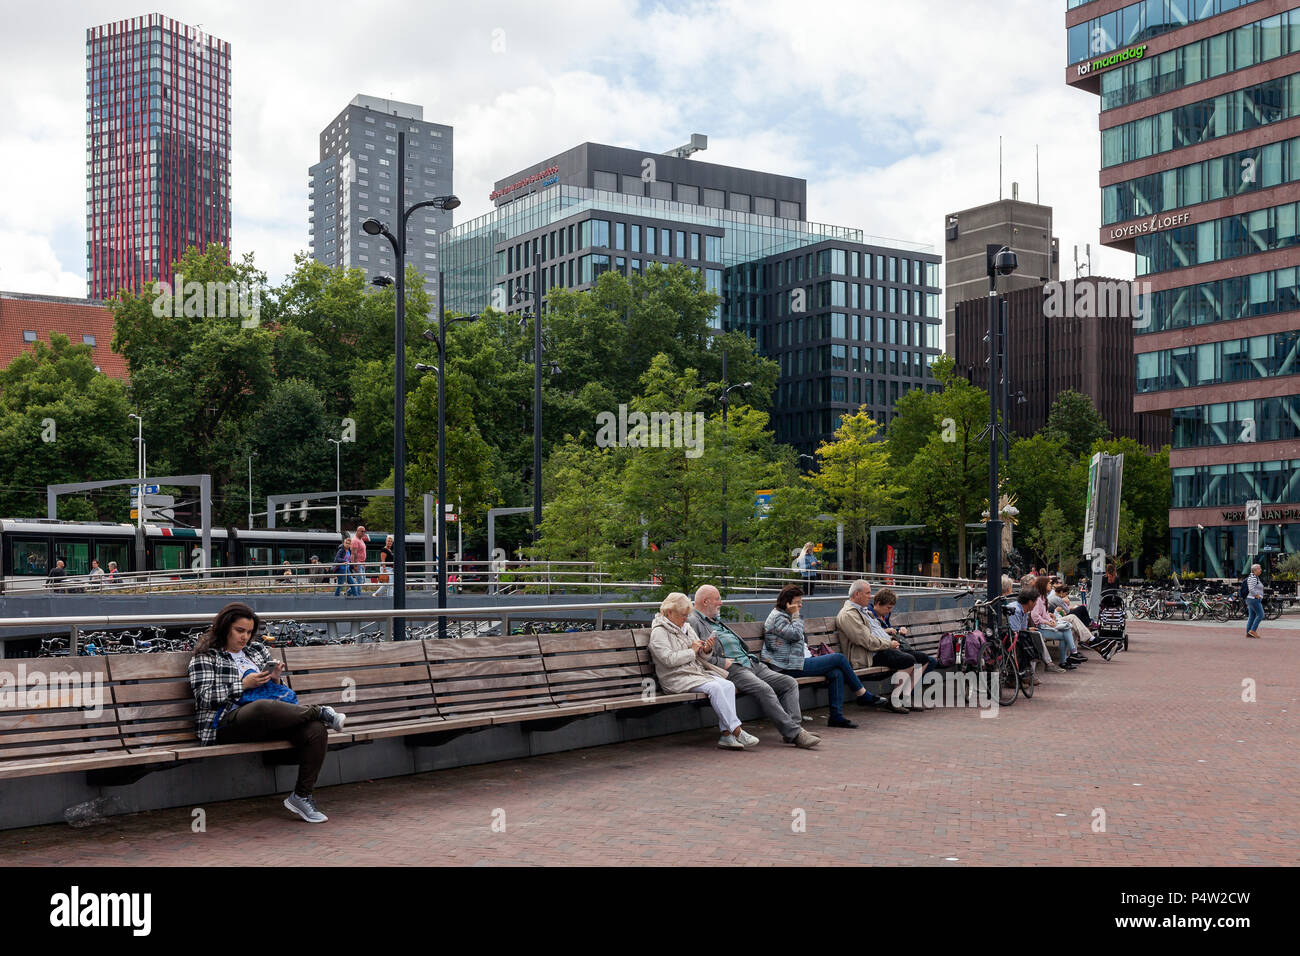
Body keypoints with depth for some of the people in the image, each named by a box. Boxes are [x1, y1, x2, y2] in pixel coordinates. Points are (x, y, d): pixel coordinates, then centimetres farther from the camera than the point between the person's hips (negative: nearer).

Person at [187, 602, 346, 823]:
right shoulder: (206, 656, 9)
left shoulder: (258, 650, 24)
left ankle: (301, 795, -17)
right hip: (227, 723, -6)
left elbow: (276, 690, 27)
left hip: (268, 721, 6)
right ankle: (320, 712, -20)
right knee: (264, 707, -43)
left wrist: (276, 679, 3)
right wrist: (244, 684, -11)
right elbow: (204, 697, -5)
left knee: (316, 730, -24)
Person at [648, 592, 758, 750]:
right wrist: (692, 651, -10)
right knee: (714, 687, -30)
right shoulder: (659, 632, -5)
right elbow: (669, 659, -18)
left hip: (699, 672, 8)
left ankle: (726, 734, -25)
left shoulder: (687, 628, 19)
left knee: (728, 685, -18)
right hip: (677, 678, -8)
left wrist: (706, 650, -2)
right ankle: (736, 731, -28)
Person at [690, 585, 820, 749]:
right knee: (764, 689, -31)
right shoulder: (694, 622, -2)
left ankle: (794, 725, -15)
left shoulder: (717, 621, 29)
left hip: (751, 664, 10)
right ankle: (794, 733, -28)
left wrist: (751, 658, 16)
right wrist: (723, 662, -16)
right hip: (732, 669, -10)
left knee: (790, 683, -4)